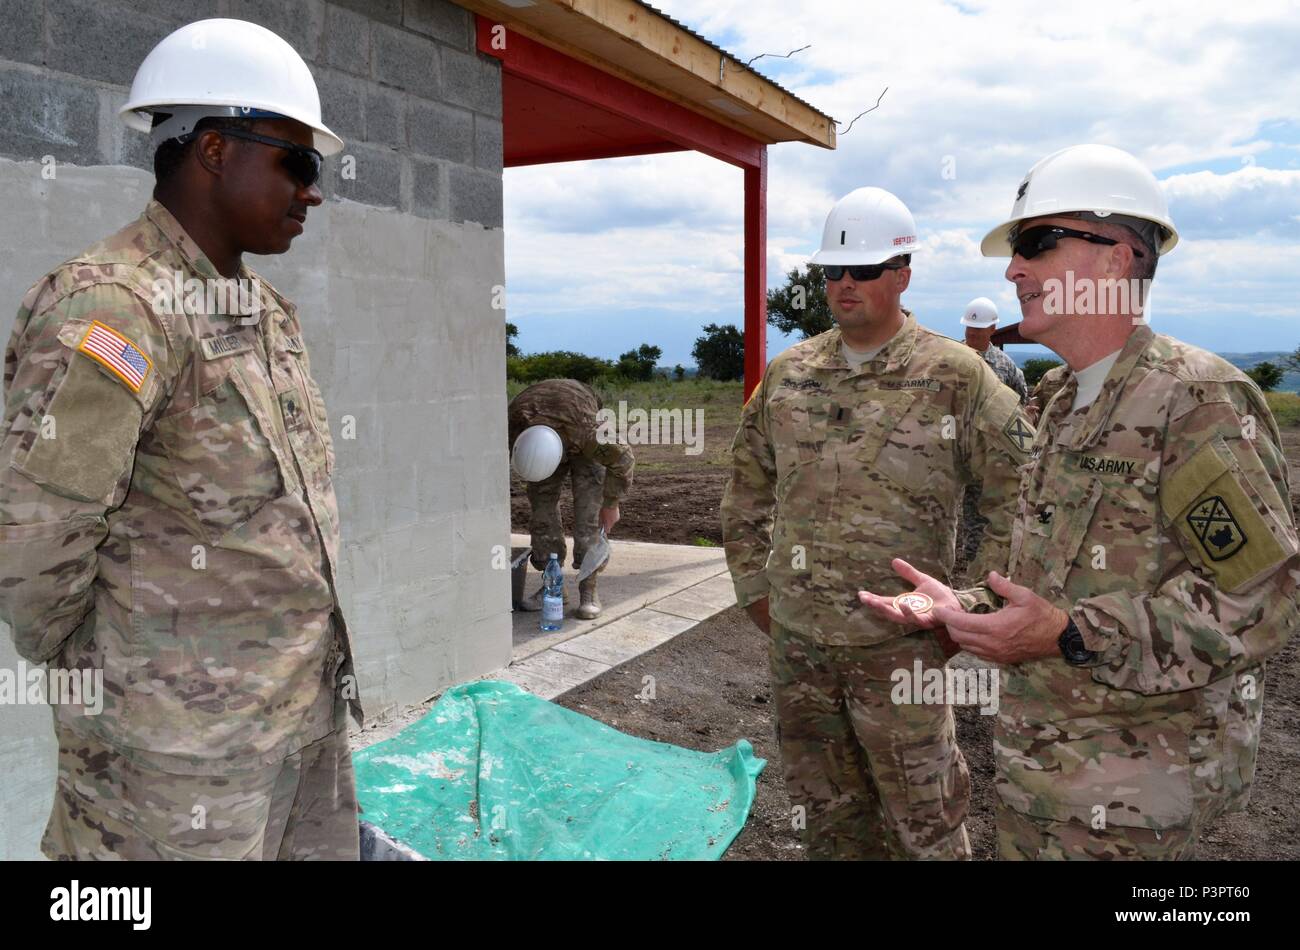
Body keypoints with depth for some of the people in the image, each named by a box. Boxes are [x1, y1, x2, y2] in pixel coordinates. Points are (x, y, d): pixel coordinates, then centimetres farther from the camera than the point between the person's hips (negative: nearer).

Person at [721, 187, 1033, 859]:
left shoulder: (956, 376, -8)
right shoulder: (788, 373, 6)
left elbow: (1019, 500, -7)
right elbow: (747, 489, 16)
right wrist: (755, 590, 11)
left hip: (898, 645, -4)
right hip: (796, 641, 5)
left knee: (923, 826, 9)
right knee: (826, 816, 20)